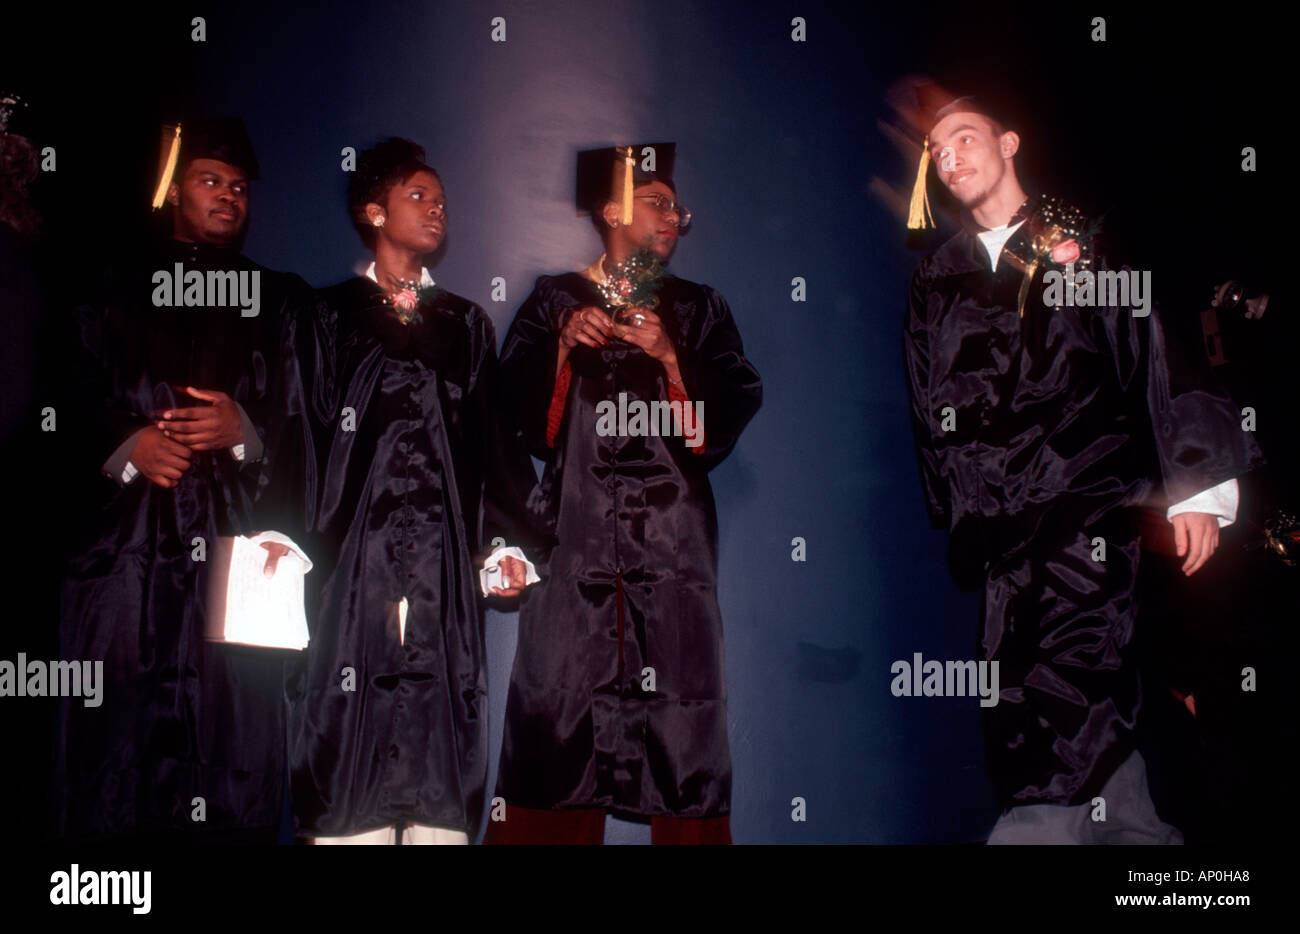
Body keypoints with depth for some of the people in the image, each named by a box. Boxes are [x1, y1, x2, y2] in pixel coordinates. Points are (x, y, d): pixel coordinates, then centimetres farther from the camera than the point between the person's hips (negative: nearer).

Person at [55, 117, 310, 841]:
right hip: (134, 540, 0)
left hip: (240, 543, 0)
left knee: (238, 723, -6)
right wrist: (128, 443, -8)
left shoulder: (283, 301, 16)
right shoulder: (117, 292, 17)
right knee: (120, 721, -5)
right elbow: (75, 408, 10)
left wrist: (244, 427, -7)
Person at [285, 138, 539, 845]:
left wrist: (505, 537, 1)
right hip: (355, 543, -2)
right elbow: (308, 429, 5)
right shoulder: (333, 316, 11)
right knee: (353, 723, -4)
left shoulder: (467, 324, 18)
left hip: (444, 550, 2)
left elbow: (491, 438, 13)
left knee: (441, 718, -1)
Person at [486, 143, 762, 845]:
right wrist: (563, 345, -8)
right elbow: (522, 415, 5)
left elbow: (727, 420, 4)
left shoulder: (698, 311, 15)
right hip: (576, 533, 0)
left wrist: (670, 357, -10)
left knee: (679, 721, -5)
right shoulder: (555, 301, 12)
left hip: (672, 542, 1)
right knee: (559, 714, -5)